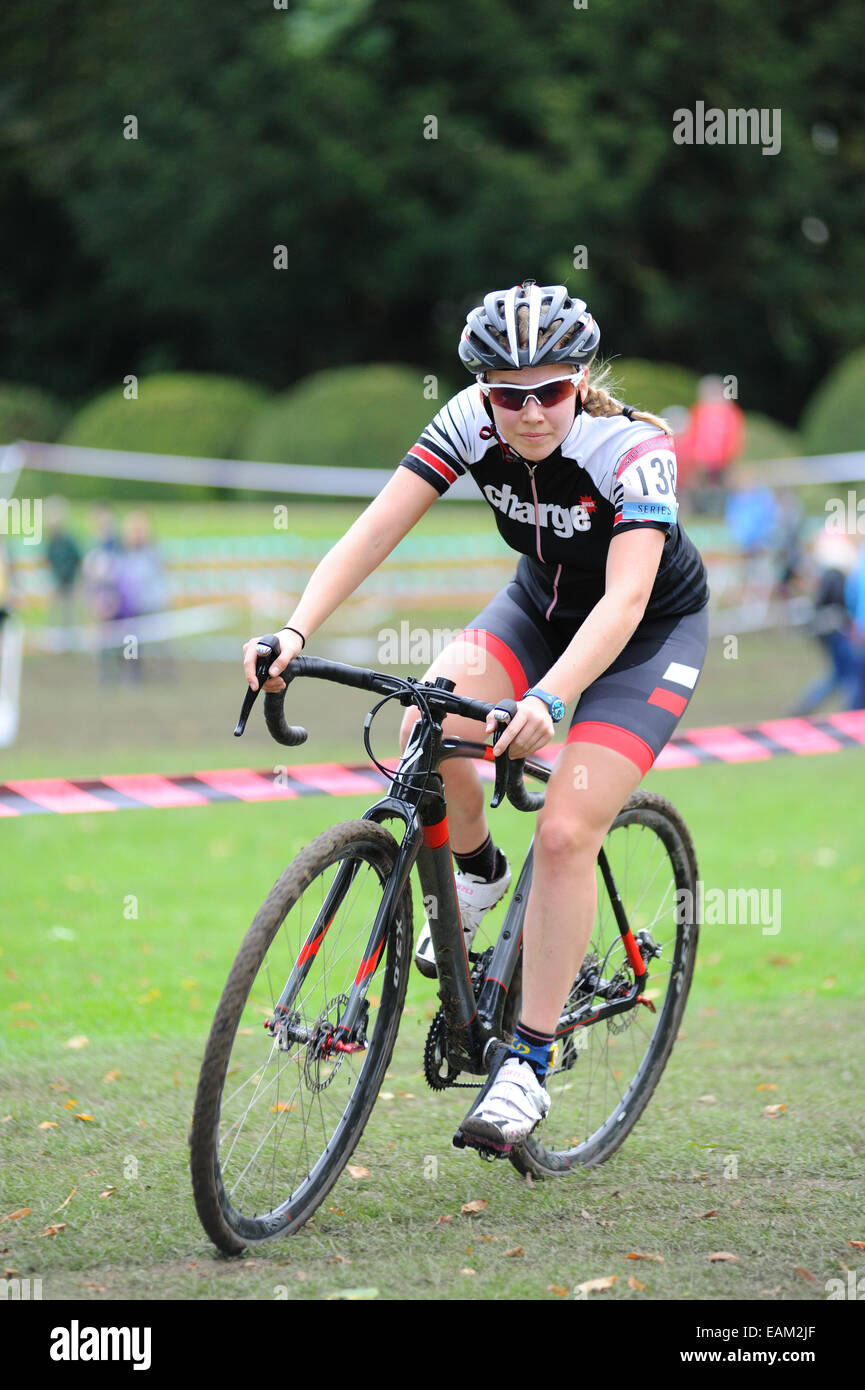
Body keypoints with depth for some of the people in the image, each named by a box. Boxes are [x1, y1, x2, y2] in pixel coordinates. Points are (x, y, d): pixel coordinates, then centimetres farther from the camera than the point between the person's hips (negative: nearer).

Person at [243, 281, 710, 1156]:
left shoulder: (634, 451, -33)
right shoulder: (470, 423, -22)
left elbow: (625, 598, -44)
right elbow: (374, 530, -28)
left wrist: (546, 700, -60)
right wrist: (295, 631, -43)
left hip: (653, 628, -4)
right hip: (541, 602, 4)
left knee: (566, 833, -20)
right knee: (429, 732, -25)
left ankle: (528, 1067, -8)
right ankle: (476, 869, 8)